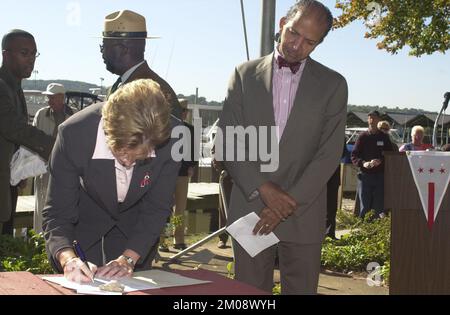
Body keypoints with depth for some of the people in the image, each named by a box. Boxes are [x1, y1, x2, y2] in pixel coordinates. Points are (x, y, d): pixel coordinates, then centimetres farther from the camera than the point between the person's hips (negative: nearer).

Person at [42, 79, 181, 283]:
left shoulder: (172, 136, -31)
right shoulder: (73, 133, -33)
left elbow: (157, 207, -20)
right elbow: (57, 212, -27)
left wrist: (128, 259, -30)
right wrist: (67, 258, -44)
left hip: (136, 230, 1)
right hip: (85, 225, -1)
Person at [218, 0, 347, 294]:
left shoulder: (333, 84, 4)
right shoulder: (245, 74, 6)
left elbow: (330, 153, -3)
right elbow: (227, 141, 1)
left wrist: (289, 203, -11)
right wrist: (262, 188, -11)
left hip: (304, 213, 0)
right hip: (250, 206, 1)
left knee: (300, 288, 4)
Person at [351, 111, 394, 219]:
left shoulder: (384, 137, 9)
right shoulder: (363, 137, 7)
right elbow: (354, 156, 4)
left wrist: (380, 161, -12)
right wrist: (363, 163, -15)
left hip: (380, 175, 1)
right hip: (365, 174, -1)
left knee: (379, 206, 2)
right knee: (364, 206, 1)